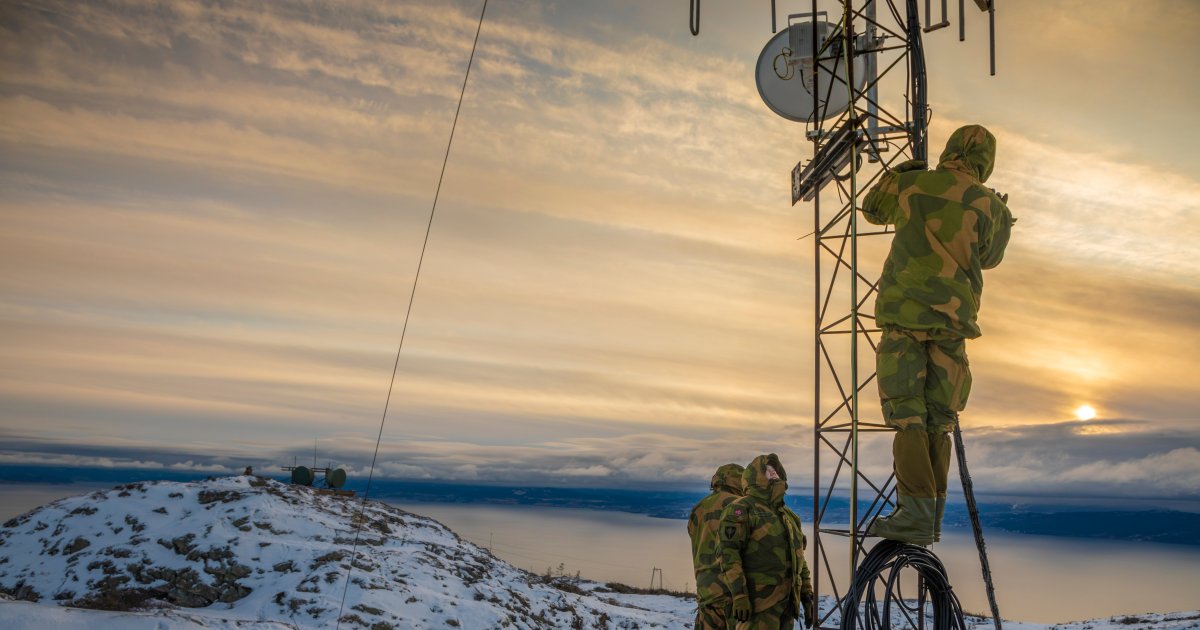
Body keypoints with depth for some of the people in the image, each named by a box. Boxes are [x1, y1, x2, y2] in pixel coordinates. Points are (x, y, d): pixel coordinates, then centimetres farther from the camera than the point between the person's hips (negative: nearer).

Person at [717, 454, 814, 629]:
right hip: (757, 601, -8)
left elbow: (796, 559, 21)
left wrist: (807, 596, 13)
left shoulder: (786, 516, 18)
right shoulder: (741, 510, -9)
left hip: (783, 601, 8)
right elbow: (728, 554, -17)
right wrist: (739, 596, -24)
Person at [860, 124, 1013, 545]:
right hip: (953, 320, 2)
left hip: (903, 313, -2)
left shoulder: (910, 184, 2)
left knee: (907, 415, -4)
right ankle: (933, 517, 15)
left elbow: (872, 208, 22)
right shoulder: (993, 208, 6)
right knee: (939, 421, 10)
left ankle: (916, 512, -15)